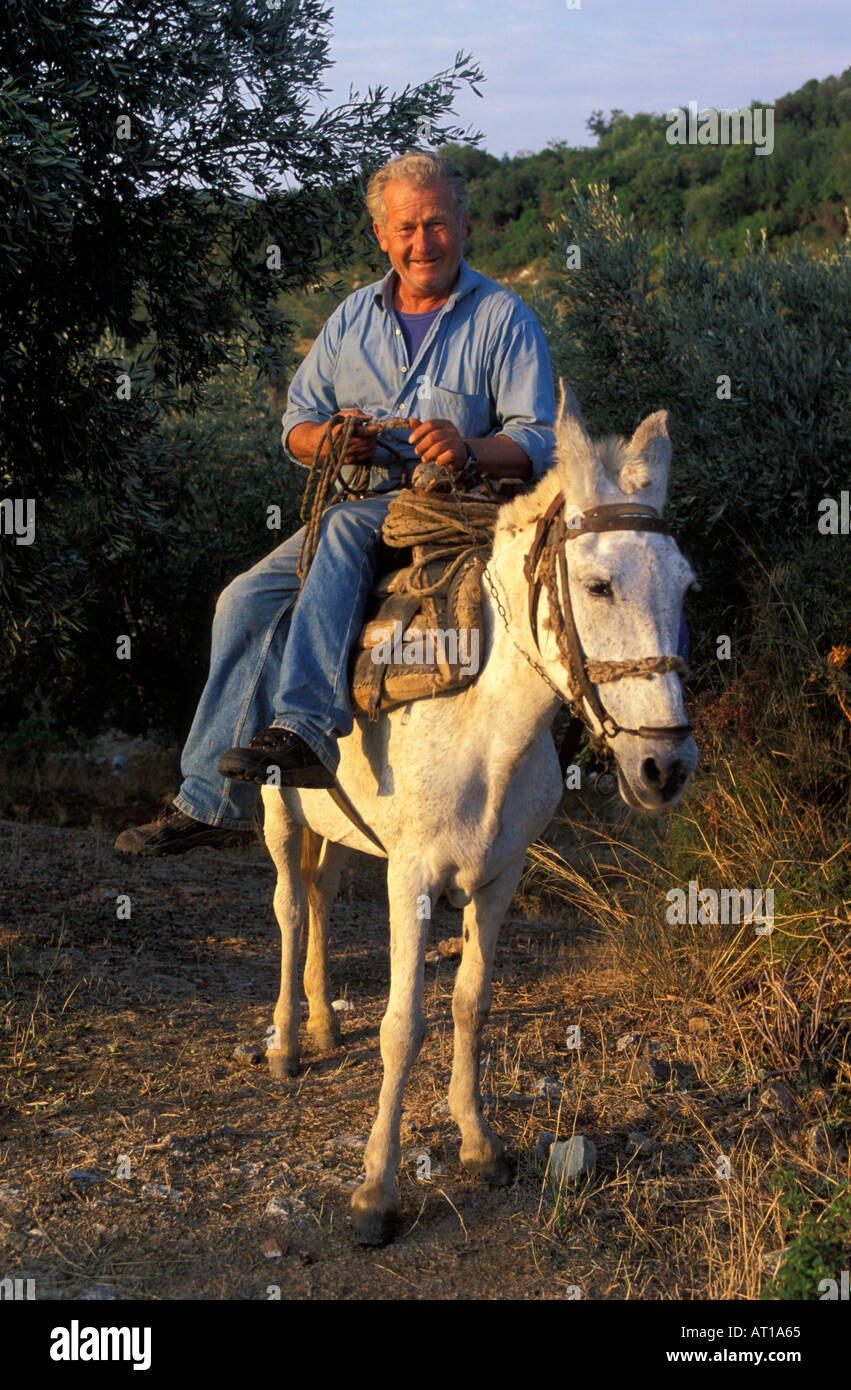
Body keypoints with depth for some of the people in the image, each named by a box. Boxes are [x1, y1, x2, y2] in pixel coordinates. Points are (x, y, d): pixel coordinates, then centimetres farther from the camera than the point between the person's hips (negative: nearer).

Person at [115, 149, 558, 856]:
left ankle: (307, 728, -45)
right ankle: (213, 798, -15)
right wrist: (328, 438, -9)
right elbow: (297, 421, 16)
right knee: (249, 601, -16)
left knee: (345, 527, -36)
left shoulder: (504, 318, -1)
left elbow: (541, 441, -8)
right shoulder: (354, 316, 14)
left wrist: (469, 447, -28)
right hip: (360, 510, 5)